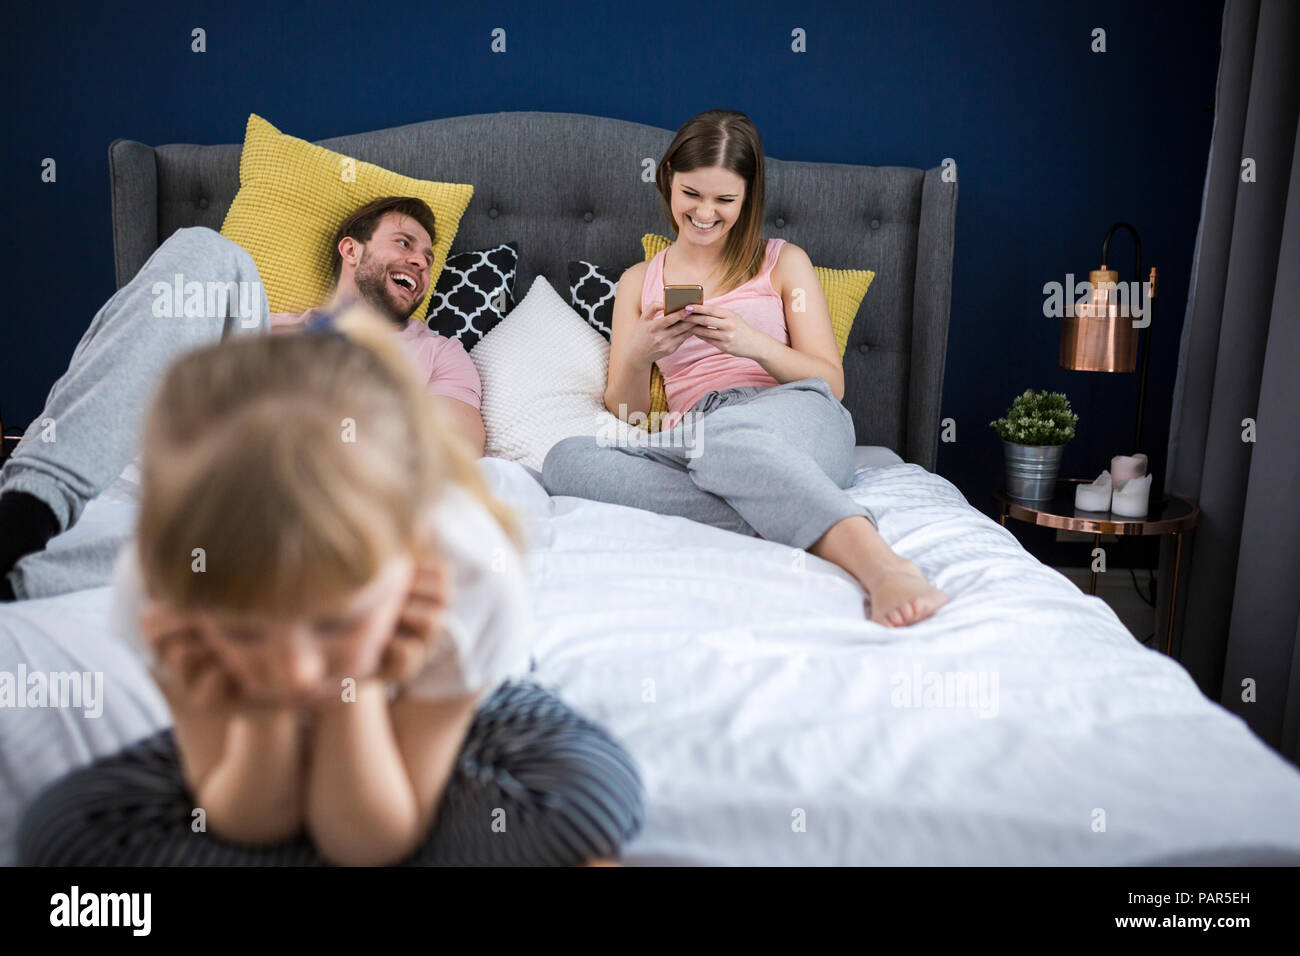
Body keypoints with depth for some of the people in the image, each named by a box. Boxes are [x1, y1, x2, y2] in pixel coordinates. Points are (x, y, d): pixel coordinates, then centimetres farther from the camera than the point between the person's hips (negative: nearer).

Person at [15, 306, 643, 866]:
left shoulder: (475, 583, -38)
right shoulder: (152, 587, -32)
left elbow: (371, 841, -25)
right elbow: (249, 828, -18)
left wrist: (358, 692, -40)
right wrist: (261, 715, -37)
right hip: (256, 740, 3)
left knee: (595, 792, -31)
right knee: (58, 826, -20)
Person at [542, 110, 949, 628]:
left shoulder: (783, 262, 18)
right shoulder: (638, 281, 24)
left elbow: (831, 383, 9)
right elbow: (626, 410, 16)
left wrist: (754, 344, -10)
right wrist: (638, 357, -7)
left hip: (794, 419, -2)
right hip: (694, 439, 3)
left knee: (725, 431, -40)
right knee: (565, 460, -28)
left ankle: (882, 566, -57)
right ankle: (777, 514, -38)